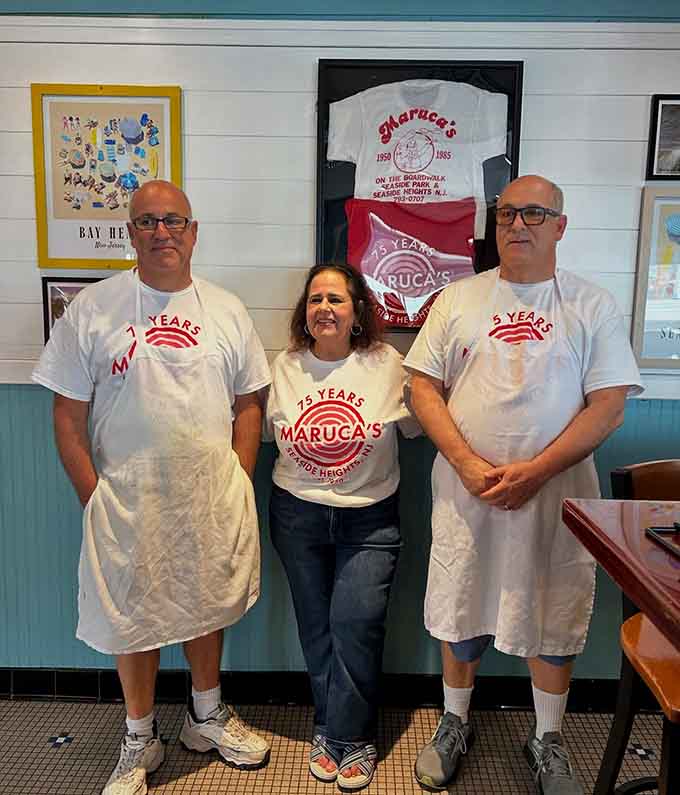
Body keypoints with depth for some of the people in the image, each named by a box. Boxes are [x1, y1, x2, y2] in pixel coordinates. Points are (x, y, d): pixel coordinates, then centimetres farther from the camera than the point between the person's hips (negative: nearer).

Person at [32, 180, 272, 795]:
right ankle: (140, 740, 37)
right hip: (128, 500, -2)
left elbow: (249, 402, 7)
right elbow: (69, 414, -3)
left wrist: (241, 484, 0)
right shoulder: (93, 308, -4)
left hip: (214, 497, 2)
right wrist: (94, 498, -7)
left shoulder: (226, 310, 4)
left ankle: (207, 715, 43)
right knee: (134, 620, 12)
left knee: (208, 607, 18)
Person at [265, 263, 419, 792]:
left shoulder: (387, 364, -7)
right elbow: (266, 430, 10)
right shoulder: (285, 367, -1)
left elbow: (415, 426, 1)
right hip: (298, 515, 3)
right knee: (316, 626, 13)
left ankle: (349, 737, 18)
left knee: (356, 624, -6)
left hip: (369, 518, -2)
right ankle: (333, 729, 34)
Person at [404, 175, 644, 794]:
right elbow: (424, 389, 1)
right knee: (461, 611, 12)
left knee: (555, 619, 11)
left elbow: (609, 406, -5)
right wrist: (468, 464, -13)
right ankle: (455, 725, 36)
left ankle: (548, 741, 35)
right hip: (465, 490, 1)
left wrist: (534, 471, -16)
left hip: (556, 491, 0)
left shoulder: (592, 306, 2)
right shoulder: (458, 299, 5)